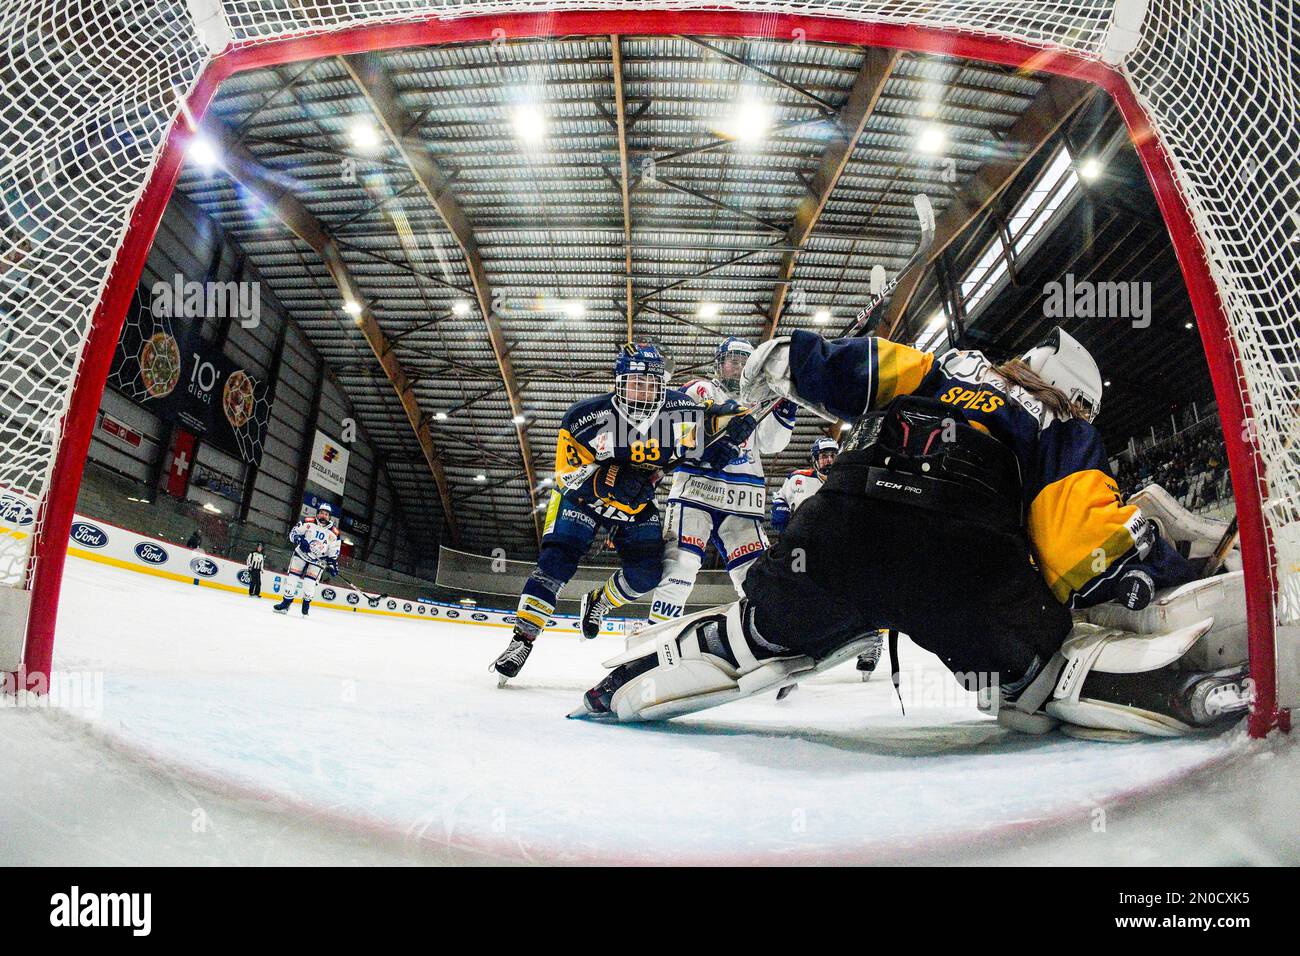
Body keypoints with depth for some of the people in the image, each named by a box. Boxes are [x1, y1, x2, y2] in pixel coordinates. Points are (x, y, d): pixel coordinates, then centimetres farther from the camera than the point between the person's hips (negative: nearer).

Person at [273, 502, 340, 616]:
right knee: (292, 577, -3)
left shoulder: (333, 533, -4)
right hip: (301, 554, 1)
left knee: (310, 583, -10)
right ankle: (286, 603, 10)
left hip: (318, 560, -1)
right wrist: (299, 540, -22)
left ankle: (306, 605, 9)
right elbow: (293, 532, -3)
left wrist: (332, 564, -9)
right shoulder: (308, 523, -6)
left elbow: (334, 552, 1)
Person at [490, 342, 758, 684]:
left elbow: (729, 415, -8)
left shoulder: (678, 410, -17)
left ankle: (597, 603, 22)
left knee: (646, 573, -8)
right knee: (556, 563, -16)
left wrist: (728, 436, -30)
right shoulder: (586, 416, -25)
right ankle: (522, 638, -5)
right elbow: (569, 472, -24)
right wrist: (612, 480, -38)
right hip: (582, 499, -3)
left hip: (637, 506, 3)